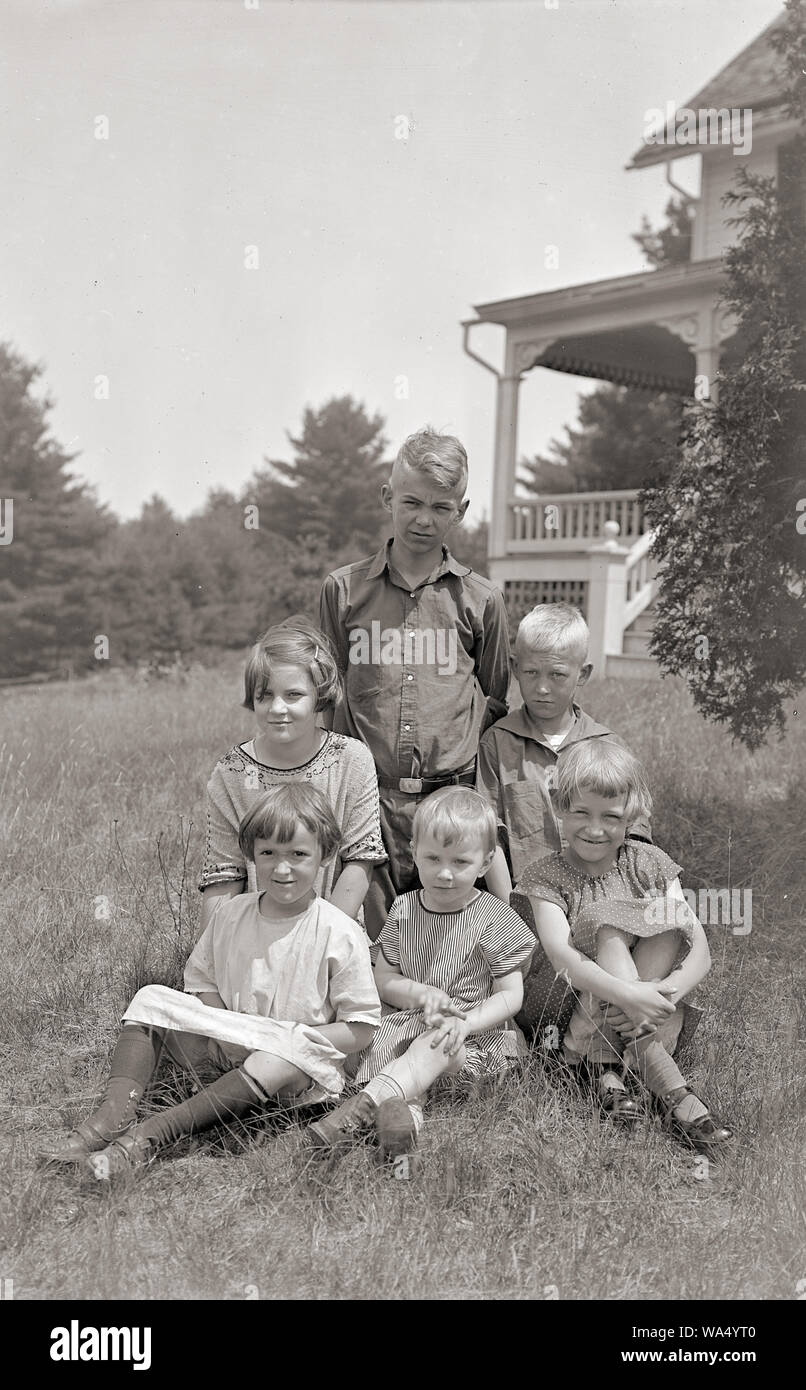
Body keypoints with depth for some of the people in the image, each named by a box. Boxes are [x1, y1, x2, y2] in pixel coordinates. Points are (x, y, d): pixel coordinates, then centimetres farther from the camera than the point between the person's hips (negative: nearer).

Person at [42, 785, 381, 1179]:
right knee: (151, 999, -8)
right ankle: (115, 1110, -27)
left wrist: (290, 1037, -20)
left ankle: (154, 1132, -38)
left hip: (301, 1070, -5)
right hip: (225, 1048, 5)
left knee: (293, 1054, -39)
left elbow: (361, 1028, -11)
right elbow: (203, 983, 12)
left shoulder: (340, 935, -13)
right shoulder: (228, 915, 2)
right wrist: (221, 1023, -9)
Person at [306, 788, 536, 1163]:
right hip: (412, 1020, 5)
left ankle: (361, 1105, -48)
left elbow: (511, 994, -7)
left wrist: (464, 1022, -25)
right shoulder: (404, 911, 3)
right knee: (381, 1042, -26)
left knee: (436, 1046, -35)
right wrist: (422, 993, -14)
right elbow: (384, 981, 8)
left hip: (477, 1032, -4)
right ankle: (406, 1109, -49)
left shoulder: (494, 920, -7)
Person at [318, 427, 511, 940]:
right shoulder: (344, 589, 6)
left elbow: (495, 700, 16)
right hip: (367, 797, 0)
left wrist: (455, 745, 3)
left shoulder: (481, 599, 7)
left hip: (450, 796, 0)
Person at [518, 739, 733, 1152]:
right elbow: (559, 953, -21)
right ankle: (670, 1088, -37)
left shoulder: (649, 863, 4)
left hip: (651, 1013, 2)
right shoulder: (547, 876, -3)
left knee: (670, 918, -20)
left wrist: (672, 988, -28)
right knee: (609, 921, -27)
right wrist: (624, 993, -37)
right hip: (577, 1005, -2)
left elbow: (699, 948, -6)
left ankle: (607, 1065, -25)